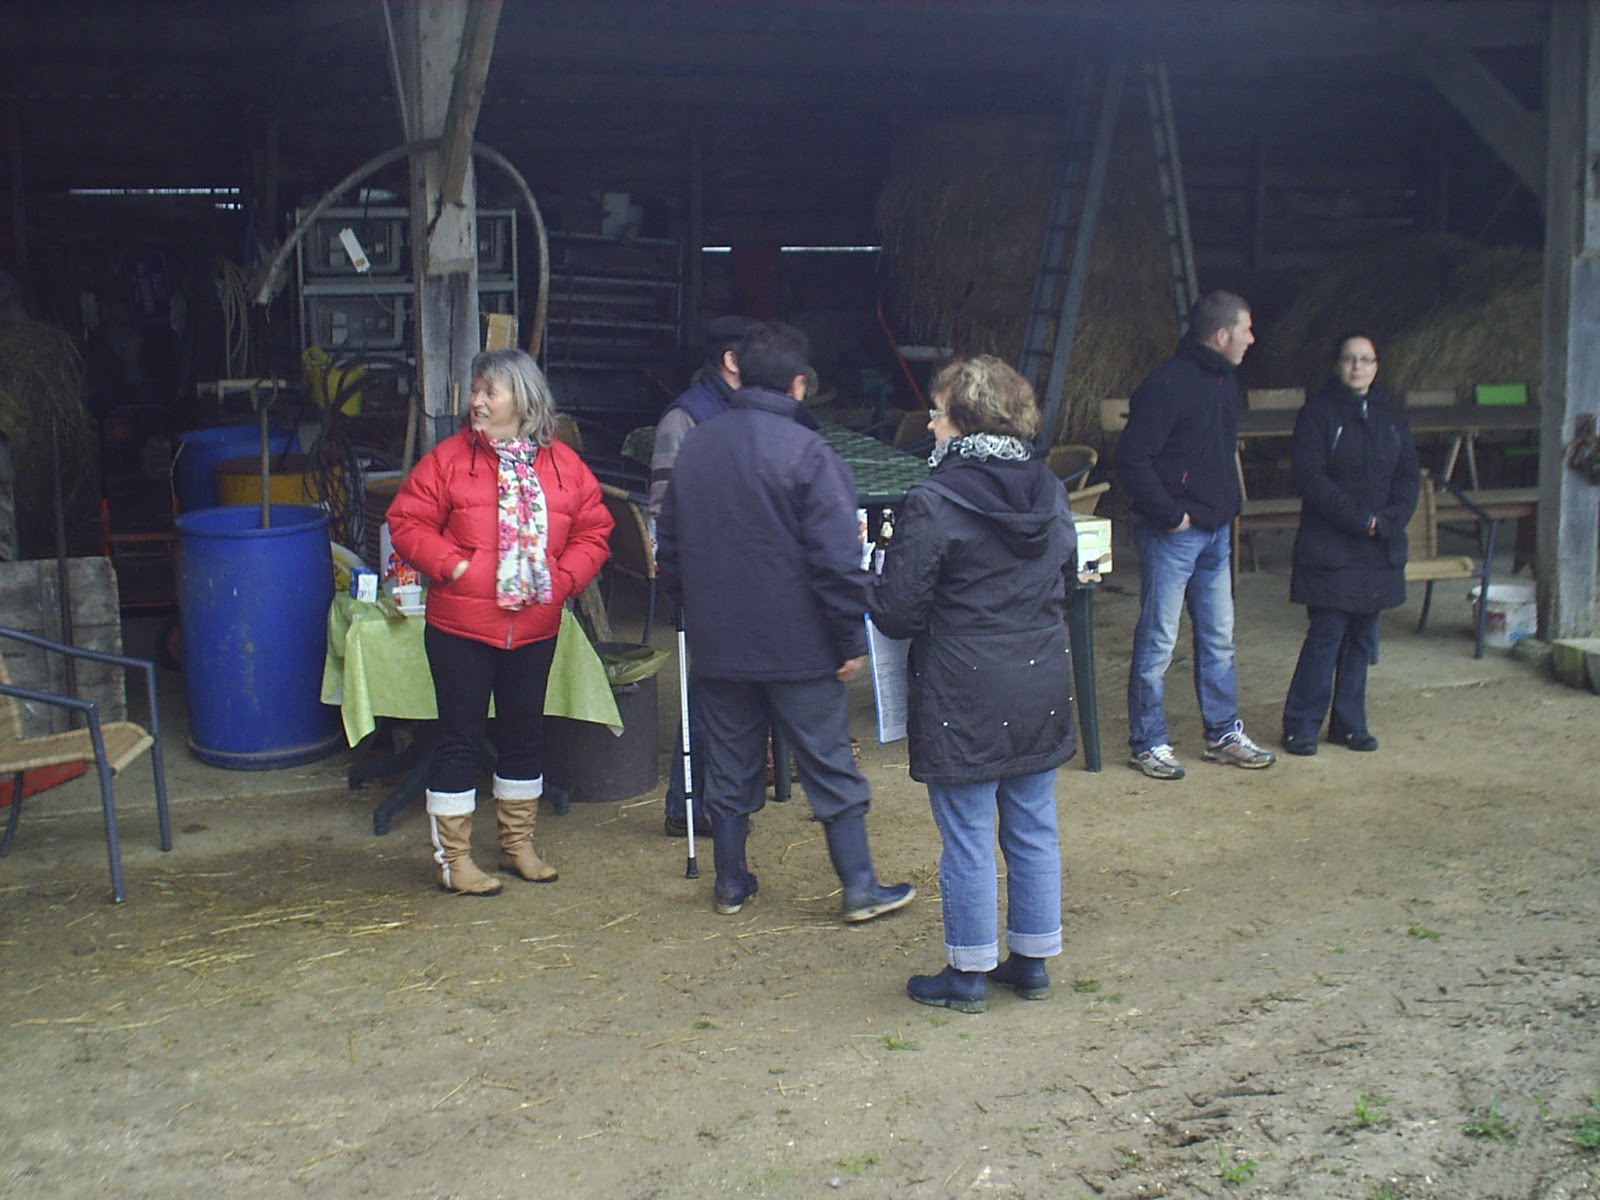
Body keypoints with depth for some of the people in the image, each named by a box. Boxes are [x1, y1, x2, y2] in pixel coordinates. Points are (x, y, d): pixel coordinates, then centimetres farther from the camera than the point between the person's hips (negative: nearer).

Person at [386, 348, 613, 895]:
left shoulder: (564, 464, 3)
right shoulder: (449, 458, -5)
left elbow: (593, 531, 8)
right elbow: (406, 522, -4)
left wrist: (563, 578, -7)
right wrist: (451, 565, -16)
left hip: (535, 628, 3)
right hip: (461, 628, -3)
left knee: (525, 732, 15)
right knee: (460, 737, 2)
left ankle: (518, 844, 32)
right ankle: (453, 858, 14)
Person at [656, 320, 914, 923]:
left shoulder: (694, 445, 4)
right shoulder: (807, 453, -15)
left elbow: (670, 544, 13)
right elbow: (838, 560, -18)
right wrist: (851, 641, -9)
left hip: (716, 645, 5)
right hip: (797, 646, -5)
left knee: (729, 765, 15)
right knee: (830, 767, 5)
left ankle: (731, 882, 24)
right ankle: (860, 888, 13)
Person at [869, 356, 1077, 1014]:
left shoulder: (933, 502, -16)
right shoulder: (1050, 492, 4)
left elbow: (898, 612, -14)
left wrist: (876, 584, 6)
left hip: (964, 696, -6)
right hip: (1043, 689, 6)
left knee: (967, 838, 5)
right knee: (1033, 830, 16)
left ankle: (968, 973, 17)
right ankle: (1033, 961, 28)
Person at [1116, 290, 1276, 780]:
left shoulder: (1225, 382, 11)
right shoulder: (1166, 385, -17)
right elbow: (1131, 459, -21)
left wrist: (1229, 505, 12)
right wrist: (1171, 514, -18)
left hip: (1215, 533, 9)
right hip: (1171, 534, -9)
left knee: (1218, 638, 14)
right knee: (1157, 642, 0)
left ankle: (1224, 735, 25)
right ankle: (1148, 743, 11)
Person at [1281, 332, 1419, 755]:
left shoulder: (1392, 416, 12)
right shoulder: (1317, 412, -4)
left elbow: (1407, 478, 10)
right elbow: (1310, 478, -12)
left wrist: (1388, 521, -8)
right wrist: (1360, 519, -16)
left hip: (1380, 549, 5)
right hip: (1329, 547, -5)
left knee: (1363, 637, 9)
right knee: (1326, 635, -7)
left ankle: (1349, 723, 19)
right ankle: (1300, 725, 2)